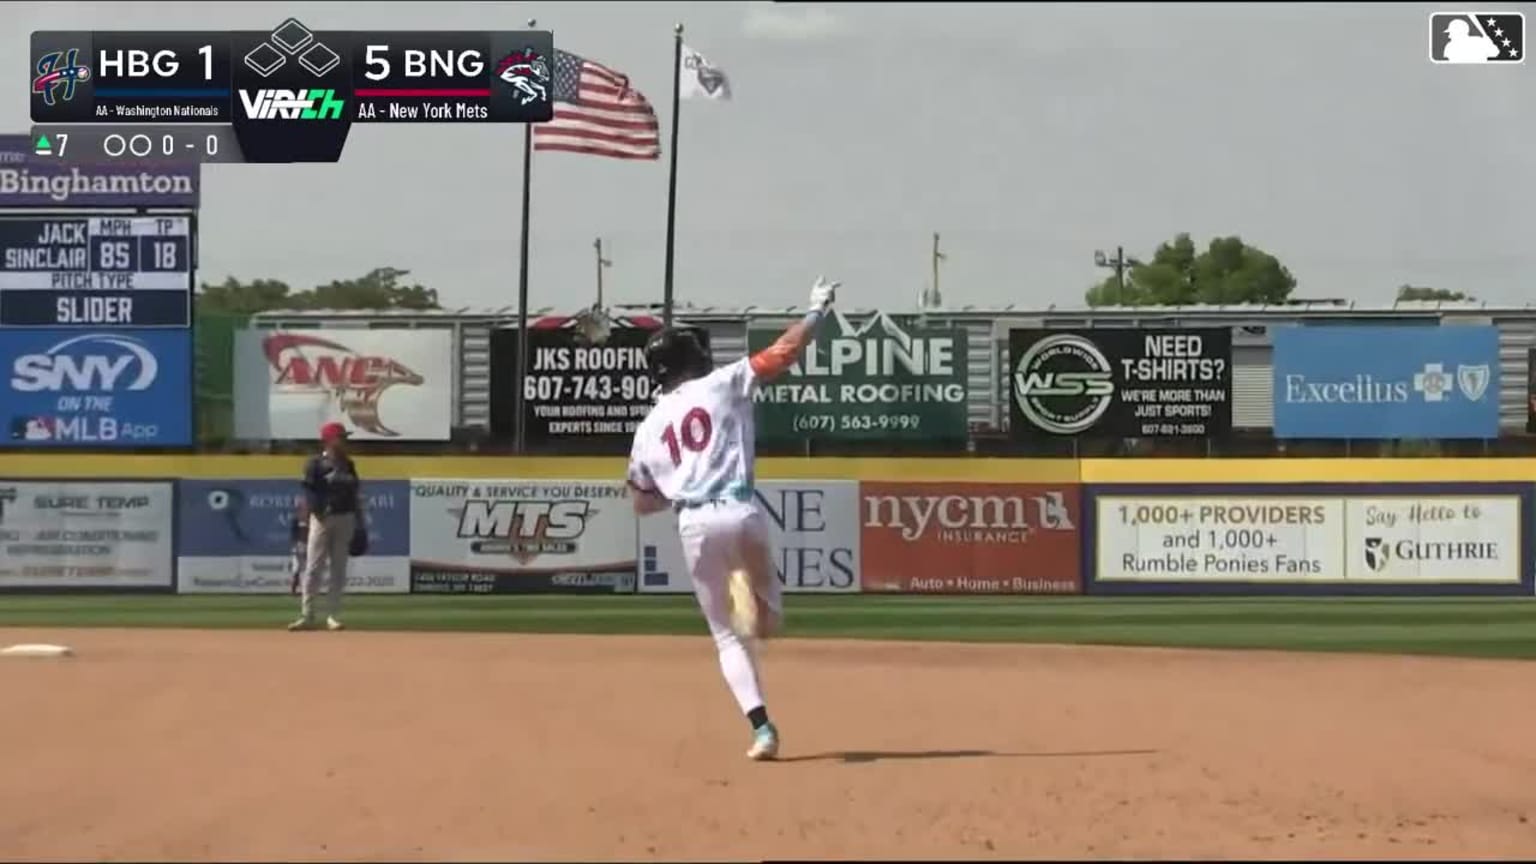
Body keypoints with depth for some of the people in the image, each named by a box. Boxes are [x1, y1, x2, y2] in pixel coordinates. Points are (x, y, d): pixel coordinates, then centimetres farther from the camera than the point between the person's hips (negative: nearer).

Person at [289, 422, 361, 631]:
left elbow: (355, 494, 15)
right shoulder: (316, 464, -4)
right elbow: (309, 493, -9)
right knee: (313, 568, -4)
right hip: (322, 519, -5)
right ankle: (306, 616, -3)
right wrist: (319, 514, -21)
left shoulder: (348, 465, 12)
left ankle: (333, 616, 10)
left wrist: (358, 524, 11)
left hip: (345, 519, 5)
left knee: (338, 569, 6)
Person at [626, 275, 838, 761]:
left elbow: (642, 502, 22)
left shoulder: (650, 426, 17)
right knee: (767, 623, 13)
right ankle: (758, 590, -24)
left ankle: (761, 726, -8)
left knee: (728, 636, 11)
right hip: (740, 513, -2)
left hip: (694, 526, 2)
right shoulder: (722, 384, 8)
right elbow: (786, 350, 6)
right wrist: (817, 310, 20)